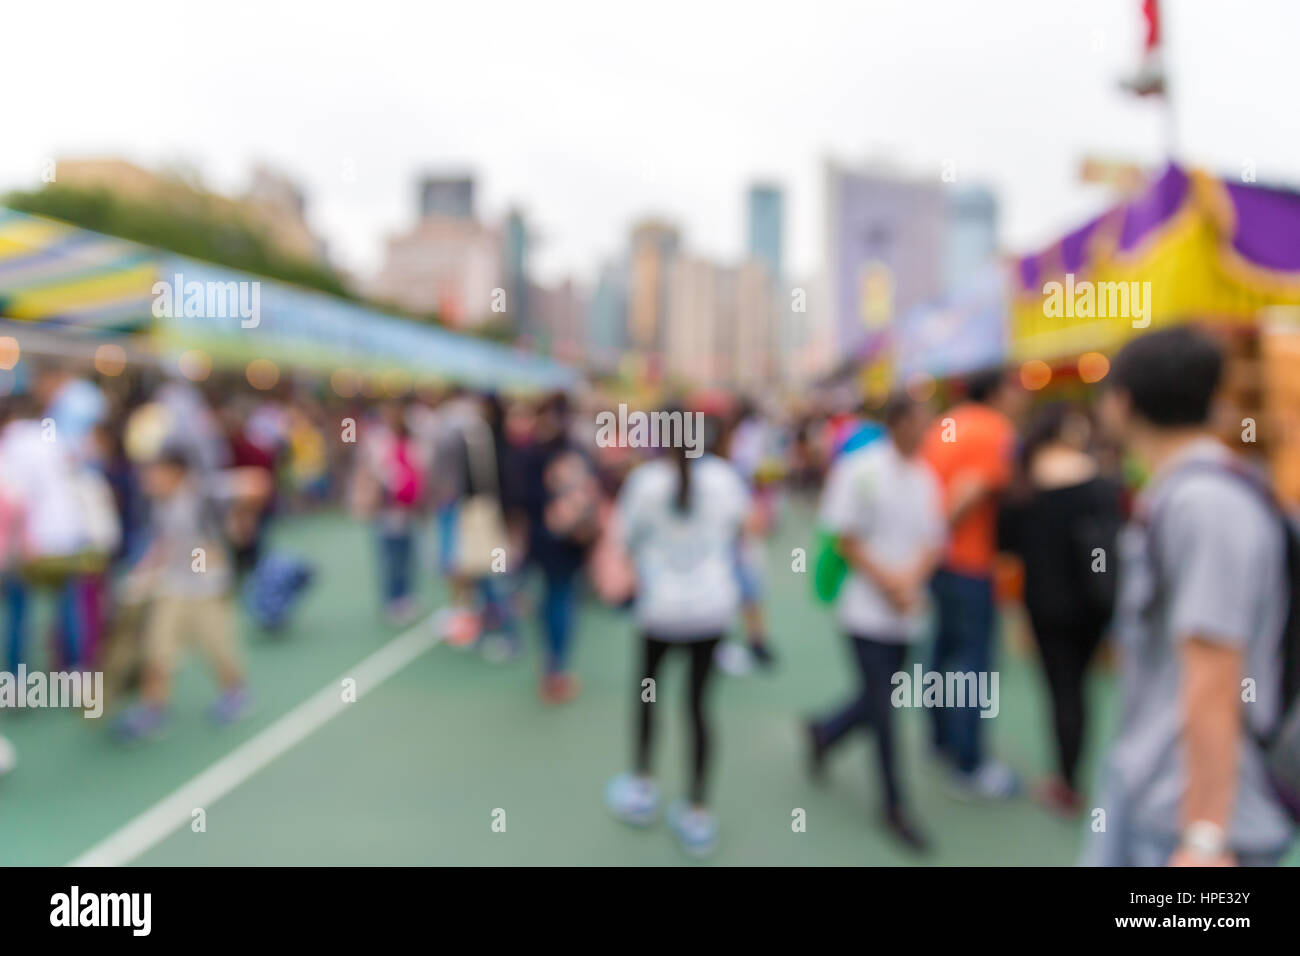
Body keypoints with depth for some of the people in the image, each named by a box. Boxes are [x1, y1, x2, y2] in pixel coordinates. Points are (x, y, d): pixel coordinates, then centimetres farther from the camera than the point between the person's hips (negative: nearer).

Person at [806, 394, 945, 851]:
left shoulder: (926, 477, 4)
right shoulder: (862, 470, -10)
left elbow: (934, 541, 6)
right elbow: (847, 541, -9)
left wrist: (911, 578, -12)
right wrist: (888, 582, -15)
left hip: (907, 612, 5)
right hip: (867, 608, -5)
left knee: (879, 700, 13)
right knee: (882, 705, 1)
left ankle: (823, 732, 41)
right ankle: (894, 806, 18)